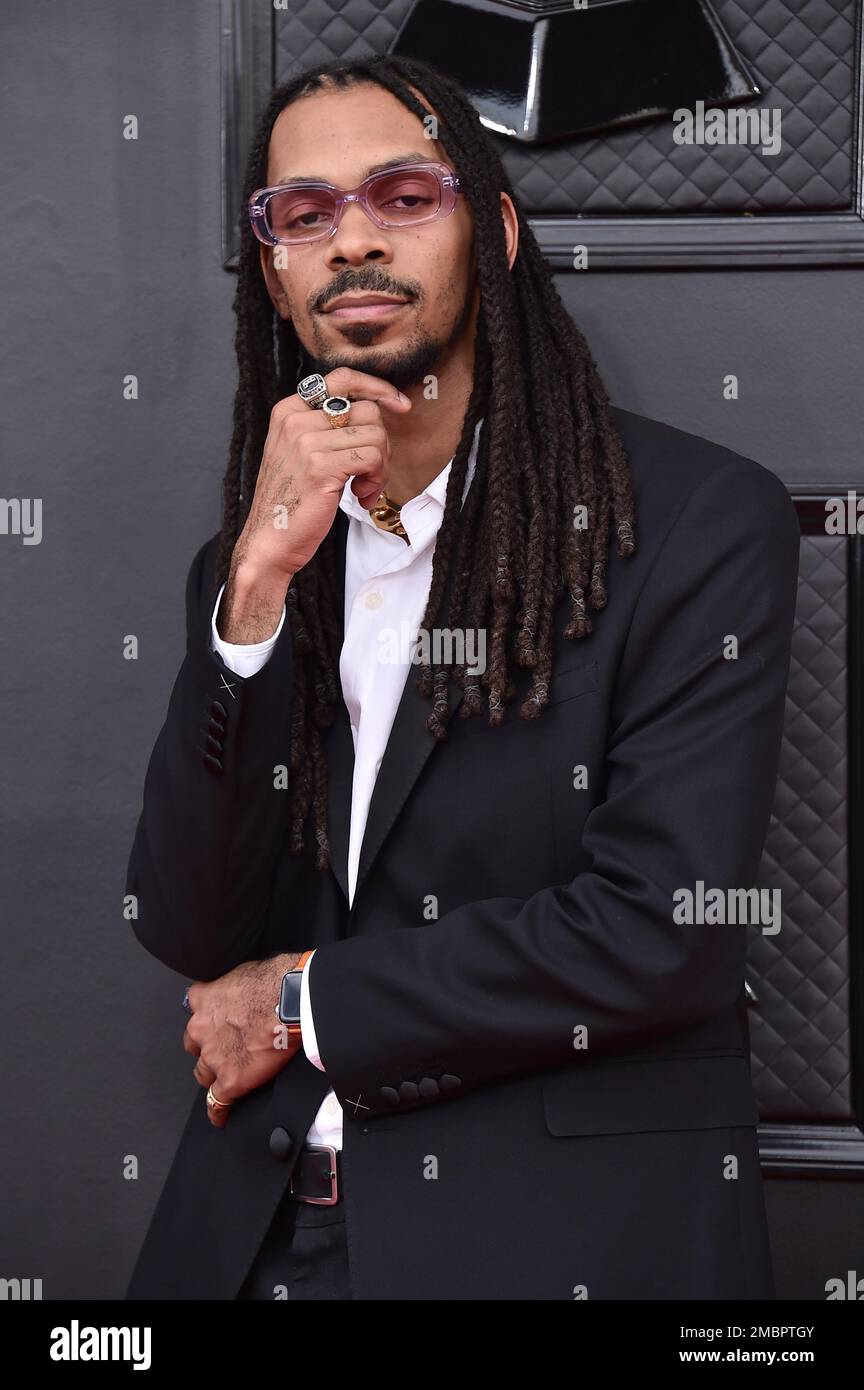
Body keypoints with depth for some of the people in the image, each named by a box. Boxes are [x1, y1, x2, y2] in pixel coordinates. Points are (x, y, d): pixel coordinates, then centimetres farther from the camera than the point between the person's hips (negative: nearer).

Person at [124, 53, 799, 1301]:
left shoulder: (702, 521, -10)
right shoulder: (251, 556, 5)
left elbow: (667, 931, -17)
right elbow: (186, 935, -4)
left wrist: (305, 1003, -8)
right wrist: (258, 583, -16)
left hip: (570, 1234, -4)